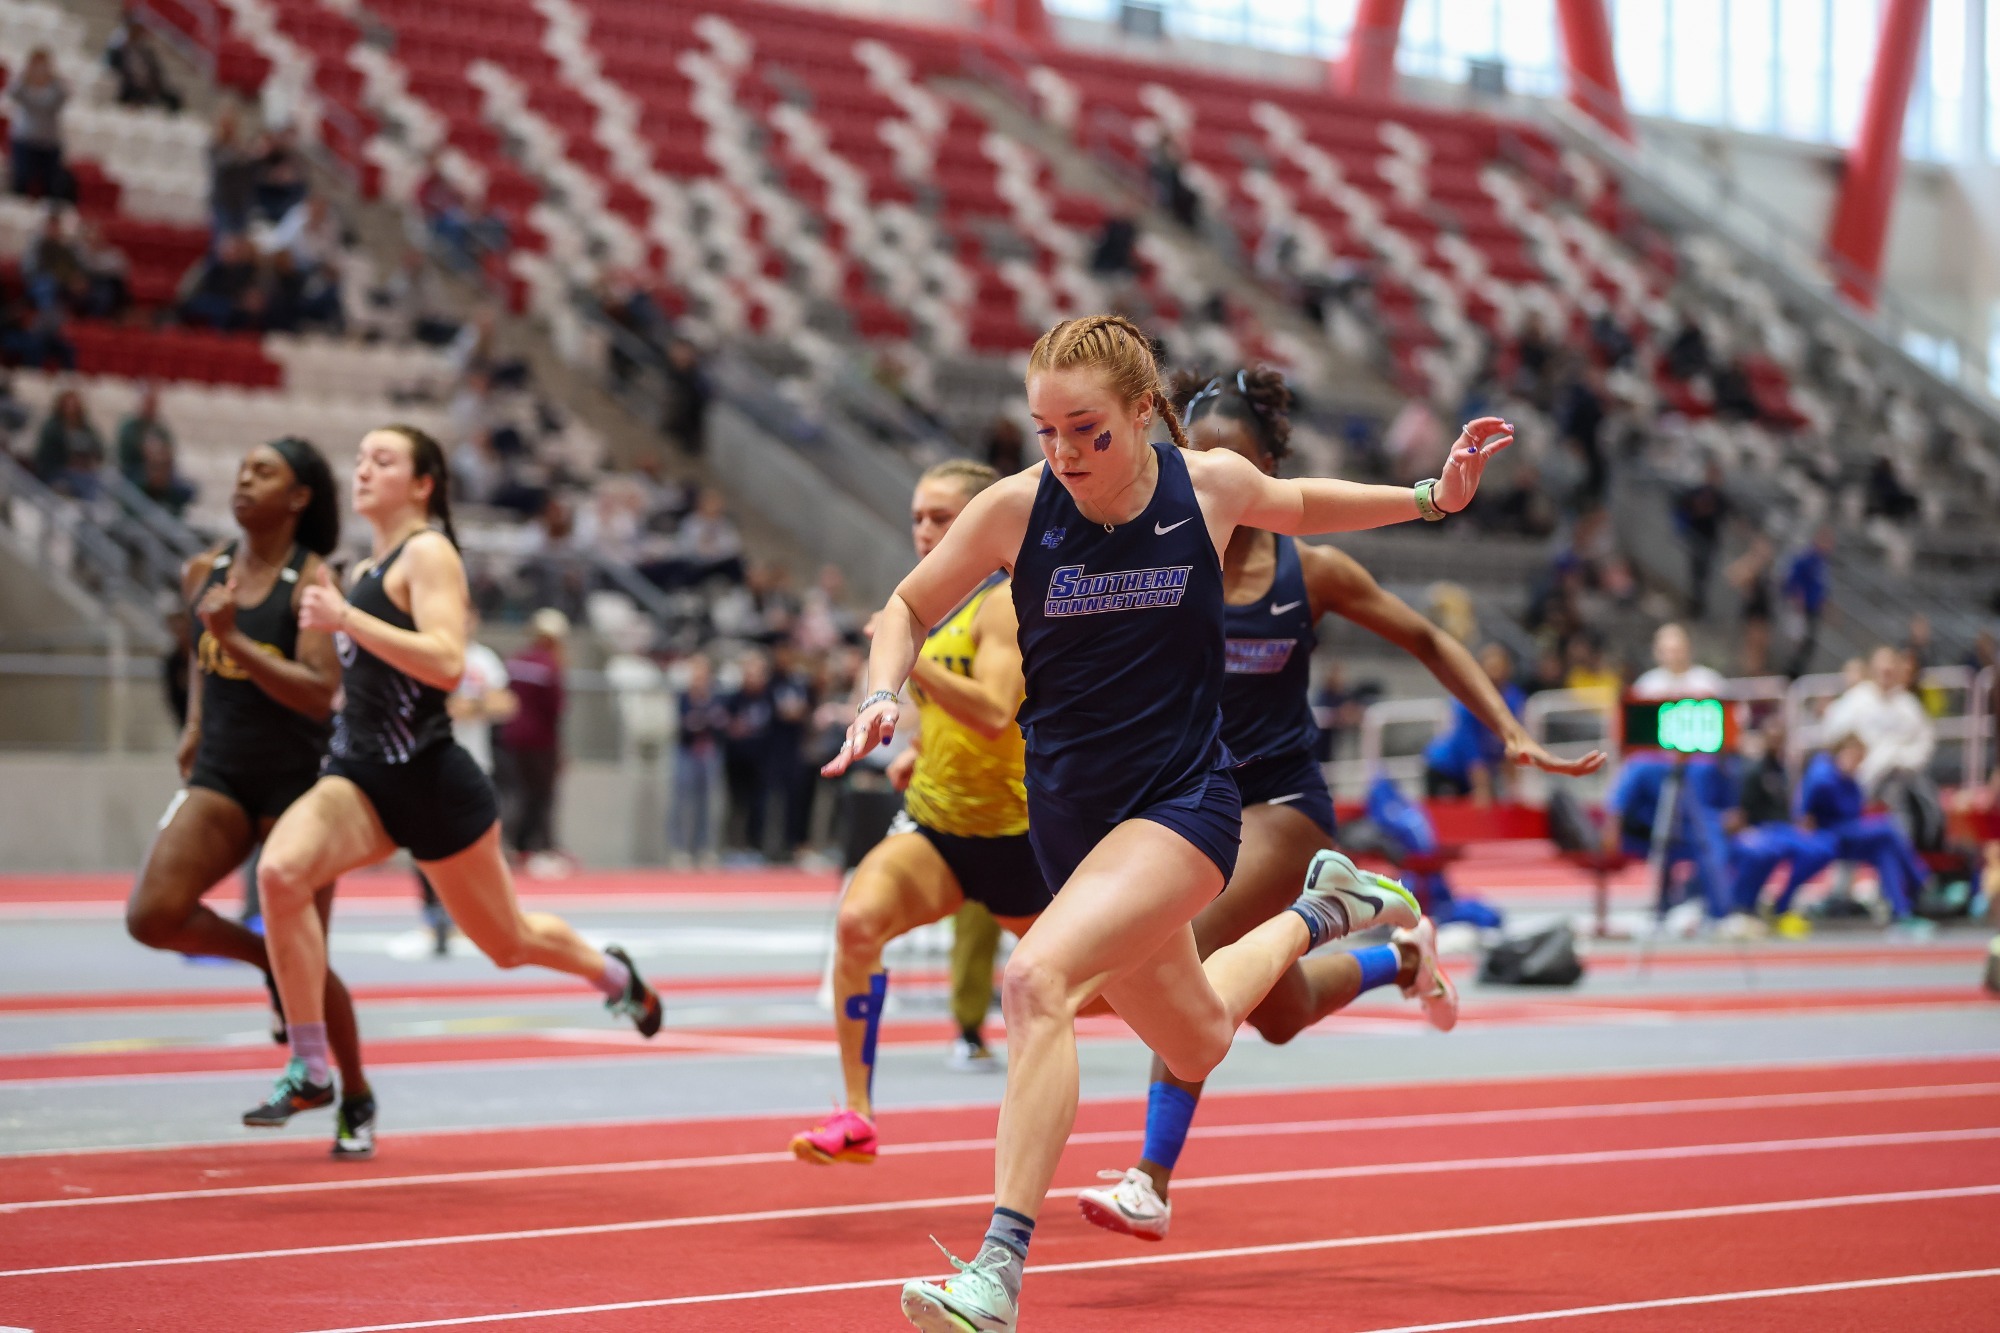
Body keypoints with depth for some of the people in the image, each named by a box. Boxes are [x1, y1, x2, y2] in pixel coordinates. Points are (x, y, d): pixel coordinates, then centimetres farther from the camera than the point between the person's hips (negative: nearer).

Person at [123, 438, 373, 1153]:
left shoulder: (311, 580, -12)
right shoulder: (203, 572, 5)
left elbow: (320, 691, -22)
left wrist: (233, 640, -29)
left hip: (297, 780, -5)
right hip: (220, 774, 5)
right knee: (151, 916, -15)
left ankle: (355, 1099, 22)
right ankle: (266, 961, 14)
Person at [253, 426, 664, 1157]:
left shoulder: (428, 553, -9)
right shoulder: (364, 570, 15)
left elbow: (446, 662, -26)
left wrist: (345, 618, -30)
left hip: (429, 779, -6)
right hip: (359, 775, 6)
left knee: (506, 940, 11)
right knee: (279, 870, -25)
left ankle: (613, 973, 46)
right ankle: (310, 1068, -19)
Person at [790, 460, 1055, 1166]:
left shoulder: (1004, 602, -13)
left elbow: (994, 712, -29)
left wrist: (909, 659, -37)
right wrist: (920, 749, 10)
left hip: (1012, 829, -5)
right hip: (934, 818, 5)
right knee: (858, 920, -26)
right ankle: (857, 1117, -25)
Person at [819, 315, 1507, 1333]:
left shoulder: (1213, 484, -10)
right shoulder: (1014, 508, -11)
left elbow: (1298, 505, 16)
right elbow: (909, 608, 6)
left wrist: (1432, 497, 8)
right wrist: (882, 694, -14)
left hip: (1184, 801, -4)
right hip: (1069, 816, 4)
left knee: (1036, 979, -29)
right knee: (1195, 1044, 20)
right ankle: (1313, 915, 52)